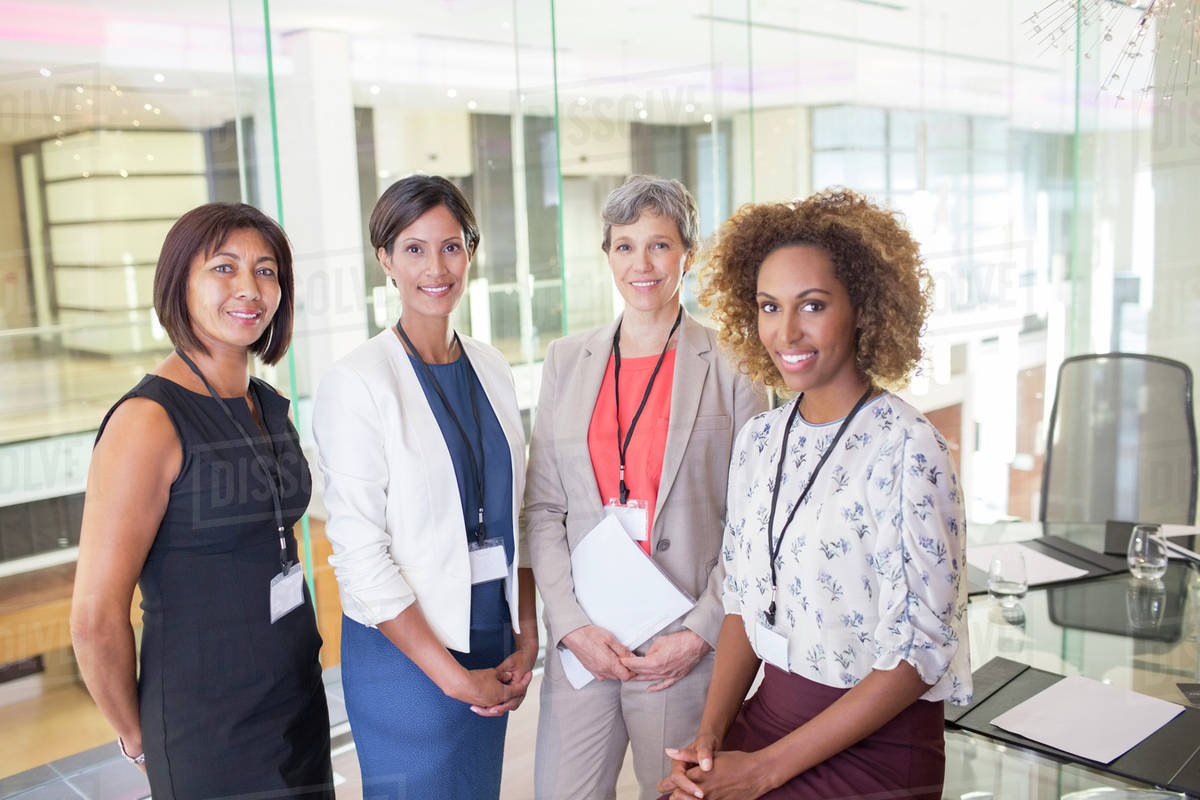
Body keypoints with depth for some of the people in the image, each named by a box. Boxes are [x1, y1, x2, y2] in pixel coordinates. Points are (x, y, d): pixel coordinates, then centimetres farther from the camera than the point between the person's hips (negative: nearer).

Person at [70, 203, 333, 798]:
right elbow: (95, 620, -17)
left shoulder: (270, 408, 5)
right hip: (208, 734, -7)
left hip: (300, 703, 7)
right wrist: (138, 739, -4)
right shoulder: (149, 421, -18)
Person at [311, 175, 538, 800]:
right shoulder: (358, 381, -14)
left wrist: (526, 637, 2)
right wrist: (453, 675, -13)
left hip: (492, 641, 6)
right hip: (405, 652, -5)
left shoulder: (491, 368, 5)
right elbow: (360, 555, -16)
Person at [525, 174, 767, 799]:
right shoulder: (566, 361, 7)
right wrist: (571, 625, -5)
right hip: (581, 641, 3)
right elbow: (543, 508, 5)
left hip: (688, 651, -2)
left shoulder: (730, 366, -2)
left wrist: (702, 631, -10)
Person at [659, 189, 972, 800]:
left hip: (874, 749, -5)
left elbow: (916, 653, -16)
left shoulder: (905, 449, -16)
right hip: (768, 714, 5)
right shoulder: (758, 440, 3)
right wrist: (710, 733, -4)